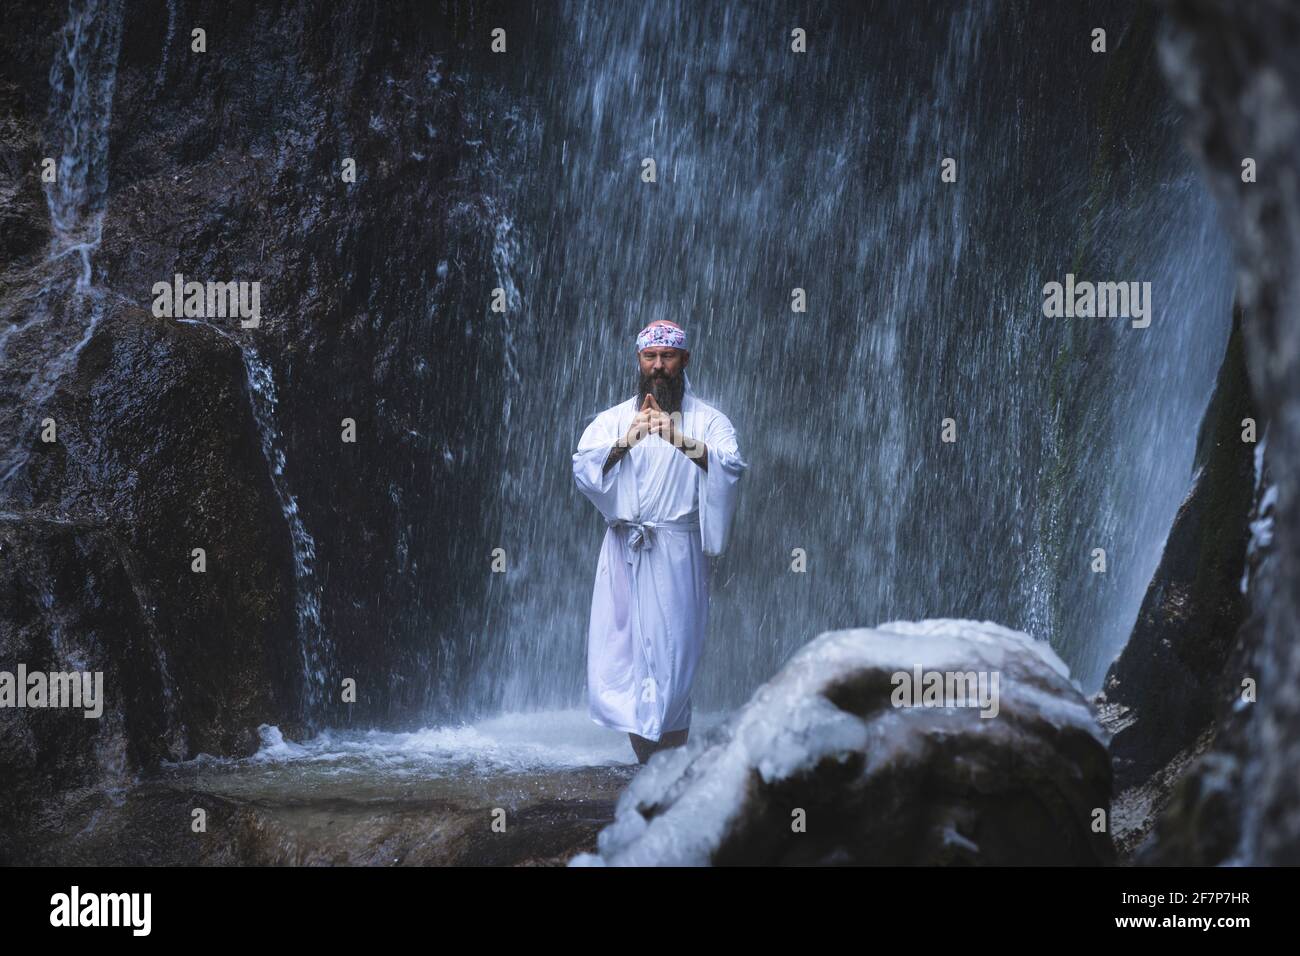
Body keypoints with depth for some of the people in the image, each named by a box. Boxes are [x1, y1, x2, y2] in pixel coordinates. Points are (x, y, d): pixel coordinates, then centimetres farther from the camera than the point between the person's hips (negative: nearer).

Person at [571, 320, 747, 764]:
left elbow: (731, 467, -10)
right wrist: (627, 441, -15)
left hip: (677, 554, -2)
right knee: (617, 651, -1)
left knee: (672, 652, -4)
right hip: (623, 550, 2)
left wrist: (679, 440, -21)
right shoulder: (612, 419, 13)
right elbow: (583, 469, -1)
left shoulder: (707, 420, 7)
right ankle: (648, 766, 9)